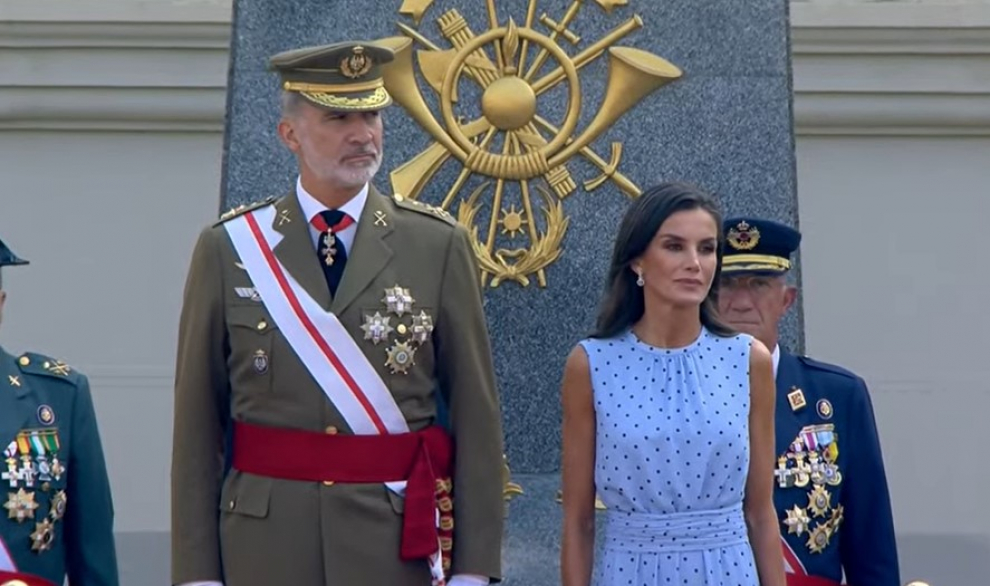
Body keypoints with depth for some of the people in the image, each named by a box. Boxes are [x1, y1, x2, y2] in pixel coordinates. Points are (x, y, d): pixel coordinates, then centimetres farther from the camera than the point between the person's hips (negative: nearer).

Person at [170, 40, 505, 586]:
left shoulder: (438, 244, -1)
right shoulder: (228, 247, -1)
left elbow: (476, 414, -1)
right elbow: (198, 421, 0)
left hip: (399, 536, 0)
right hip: (265, 539, 0)